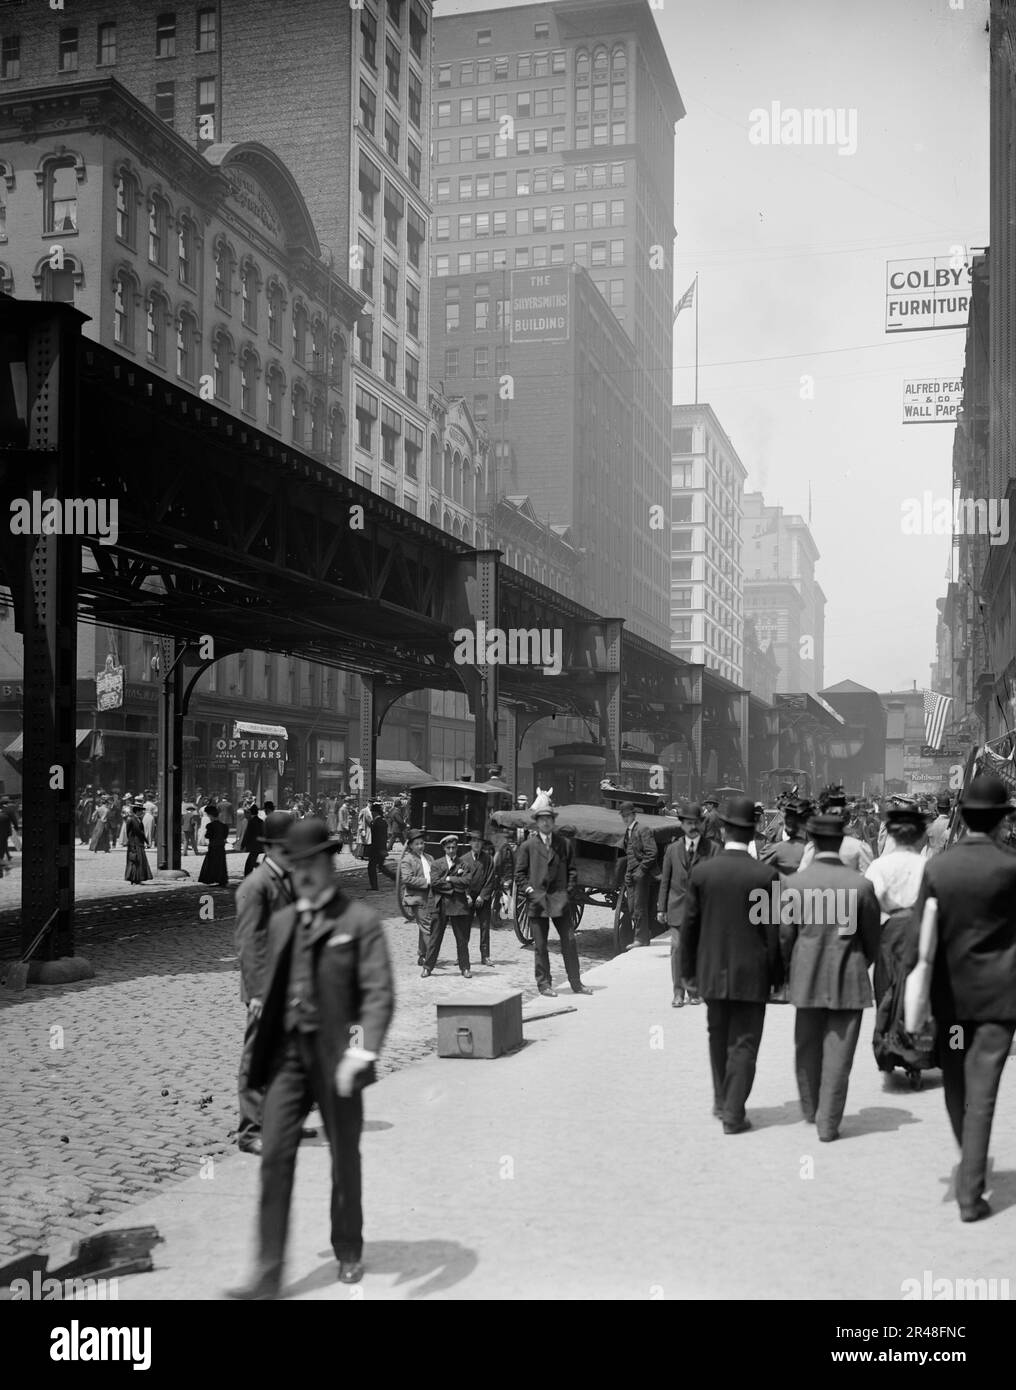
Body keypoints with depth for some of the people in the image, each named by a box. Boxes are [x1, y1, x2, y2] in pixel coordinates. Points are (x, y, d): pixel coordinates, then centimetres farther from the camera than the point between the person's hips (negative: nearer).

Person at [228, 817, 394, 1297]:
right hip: (286, 1053, 4)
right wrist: (259, 1053, 15)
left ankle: (349, 1253, 30)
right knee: (274, 1157, -4)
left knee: (345, 1160, 10)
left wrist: (364, 1050, -25)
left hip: (335, 1054, -4)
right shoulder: (281, 921, 12)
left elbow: (379, 993, -12)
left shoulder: (360, 922, -5)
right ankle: (268, 1274, 0)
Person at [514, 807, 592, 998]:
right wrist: (529, 890, -7)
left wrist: (569, 892, 1)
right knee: (540, 945, 2)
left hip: (560, 899, 1)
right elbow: (519, 873, 6)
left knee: (569, 941, 0)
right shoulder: (527, 846, 5)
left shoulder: (565, 844, 10)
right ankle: (544, 984, 11)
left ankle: (576, 983, 7)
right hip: (537, 901, -1)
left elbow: (572, 870, 12)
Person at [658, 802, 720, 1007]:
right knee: (677, 948, -4)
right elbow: (665, 880, 10)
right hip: (678, 907, 1)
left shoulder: (712, 848, 1)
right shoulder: (672, 848, 8)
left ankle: (694, 990, 17)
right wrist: (661, 907, 7)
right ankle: (678, 991, 4)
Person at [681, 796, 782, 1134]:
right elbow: (773, 931, -8)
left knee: (718, 1037, 21)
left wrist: (689, 969, 10)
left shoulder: (701, 872, -6)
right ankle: (733, 1114, 6)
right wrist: (776, 975, 2)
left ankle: (721, 1101, 32)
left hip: (712, 971, 3)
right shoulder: (766, 875, -12)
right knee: (743, 1044, 6)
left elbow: (690, 925, -1)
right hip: (751, 972, -2)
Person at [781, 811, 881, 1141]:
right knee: (838, 1054, 5)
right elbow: (872, 939, 0)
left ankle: (811, 1111, 34)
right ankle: (828, 1124, 8)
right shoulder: (861, 885, -10)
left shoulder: (792, 884, -9)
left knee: (807, 1048, 19)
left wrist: (787, 972, 14)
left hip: (807, 978, 1)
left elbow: (785, 935, -3)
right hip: (849, 979, -1)